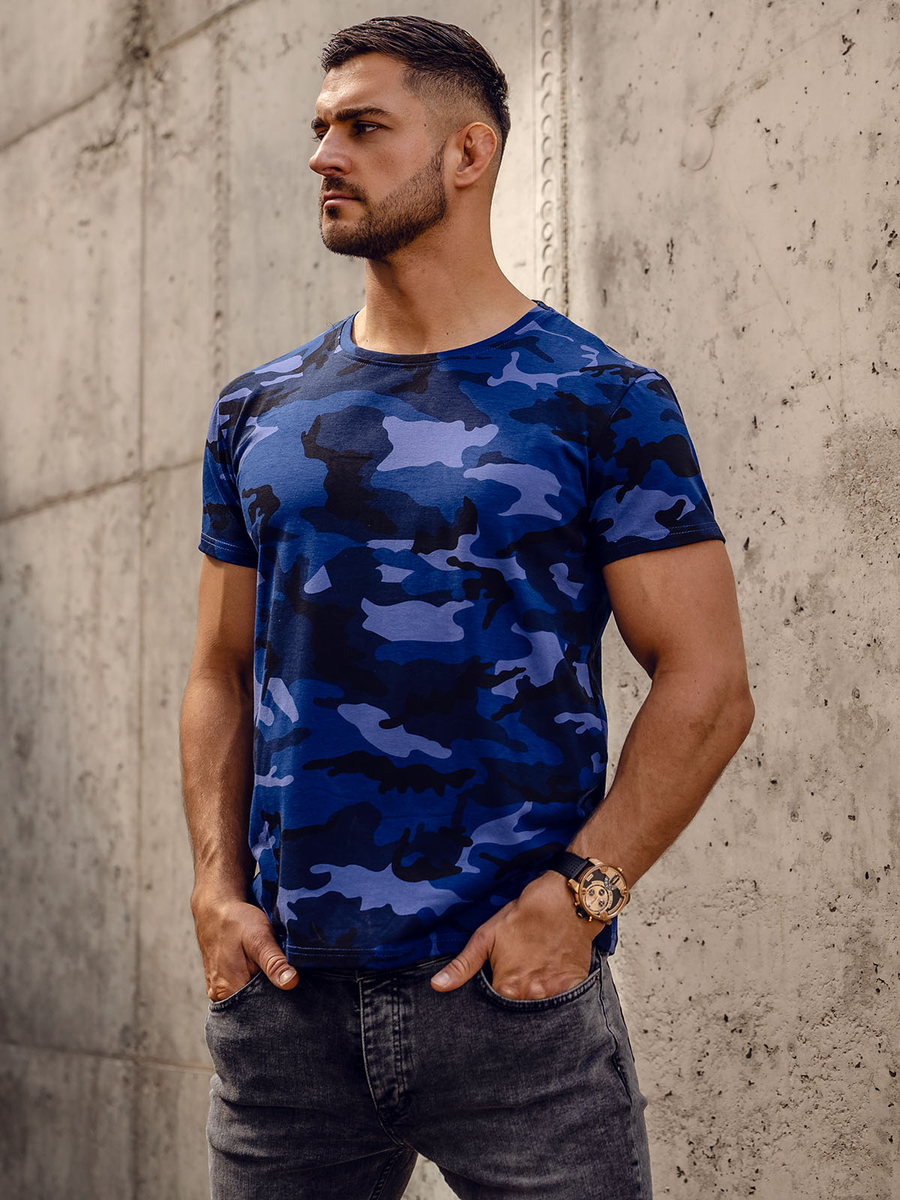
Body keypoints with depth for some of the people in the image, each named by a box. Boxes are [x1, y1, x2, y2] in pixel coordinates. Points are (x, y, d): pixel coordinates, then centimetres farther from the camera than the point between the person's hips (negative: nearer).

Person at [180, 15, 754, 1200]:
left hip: (514, 998, -3)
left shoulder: (603, 403, -1)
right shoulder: (260, 413, 11)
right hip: (282, 992, 4)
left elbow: (707, 686, -5)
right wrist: (217, 889, 0)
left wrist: (577, 895, -14)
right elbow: (223, 674, 13)